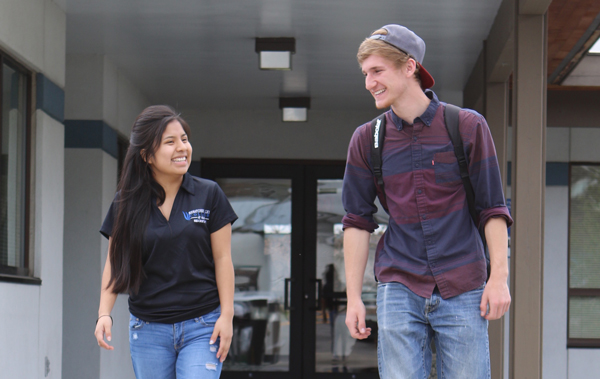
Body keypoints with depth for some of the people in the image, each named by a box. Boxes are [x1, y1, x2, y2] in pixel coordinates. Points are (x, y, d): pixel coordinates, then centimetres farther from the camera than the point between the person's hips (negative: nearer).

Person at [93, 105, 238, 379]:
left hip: (202, 327, -2)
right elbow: (115, 263, 6)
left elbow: (222, 259, 1)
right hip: (148, 330, 2)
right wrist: (104, 313, -7)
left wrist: (226, 315, -5)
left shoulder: (209, 195, 0)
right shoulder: (126, 204, 2)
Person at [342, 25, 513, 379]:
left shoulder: (468, 126, 0)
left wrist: (499, 276, -7)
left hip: (462, 290, -1)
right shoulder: (367, 139, 6)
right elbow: (358, 221, 8)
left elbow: (493, 208, 1)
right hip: (399, 289, 1)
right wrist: (353, 297, 3)